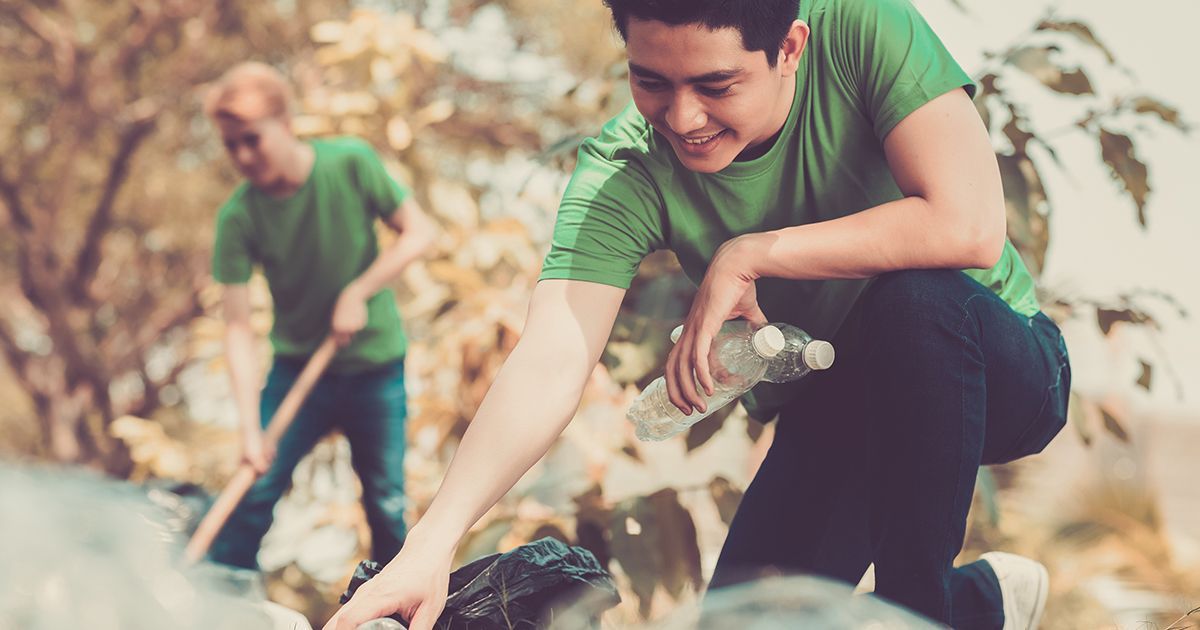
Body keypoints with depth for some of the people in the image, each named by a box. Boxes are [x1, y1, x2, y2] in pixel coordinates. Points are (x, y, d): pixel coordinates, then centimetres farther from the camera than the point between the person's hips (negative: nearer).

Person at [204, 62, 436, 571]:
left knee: (387, 505, 2)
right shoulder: (237, 218, -15)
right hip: (297, 367, 0)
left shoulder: (351, 163, -15)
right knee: (253, 493, -9)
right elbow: (238, 326, -18)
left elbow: (419, 232, -8)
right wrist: (250, 429, -27)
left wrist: (358, 292, -19)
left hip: (376, 365, 0)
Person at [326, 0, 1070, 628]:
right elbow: (550, 362, -32)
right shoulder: (624, 172, -20)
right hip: (835, 414, 3)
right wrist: (432, 544, -45)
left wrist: (750, 255, -29)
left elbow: (969, 226, -34)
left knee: (917, 297, -34)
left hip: (996, 371, -2)